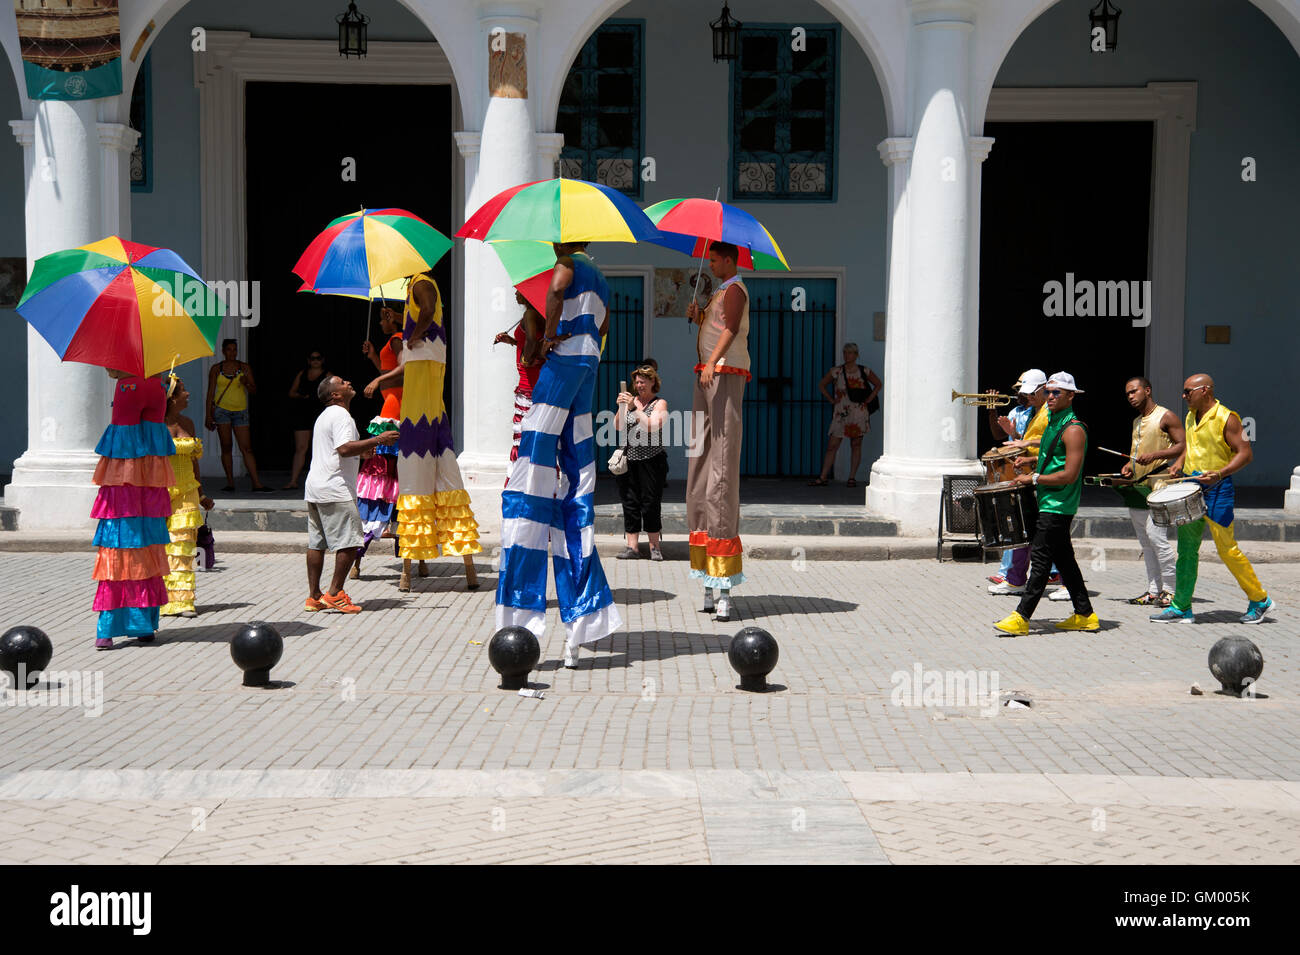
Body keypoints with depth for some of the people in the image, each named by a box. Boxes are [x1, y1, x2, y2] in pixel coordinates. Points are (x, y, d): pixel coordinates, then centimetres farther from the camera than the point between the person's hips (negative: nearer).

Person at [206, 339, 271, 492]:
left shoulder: (244, 368, 8)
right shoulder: (216, 369, 7)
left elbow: (254, 391, 8)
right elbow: (210, 393, 8)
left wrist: (246, 383, -14)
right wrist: (208, 415, 2)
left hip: (240, 411, 0)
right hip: (222, 409, 0)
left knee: (246, 448, -5)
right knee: (226, 447, -3)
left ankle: (257, 483, -8)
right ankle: (230, 482, 2)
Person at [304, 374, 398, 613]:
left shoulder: (325, 416, 22)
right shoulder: (341, 415, -11)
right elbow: (345, 448, -25)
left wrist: (363, 449, 29)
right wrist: (377, 440, -23)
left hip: (314, 488, 10)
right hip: (335, 490, -10)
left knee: (316, 543, 9)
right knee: (349, 542, -6)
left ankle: (314, 597, 12)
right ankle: (335, 593, -6)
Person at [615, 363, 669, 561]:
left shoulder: (660, 403, 3)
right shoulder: (631, 400, 14)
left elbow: (652, 426, -14)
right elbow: (617, 426, 7)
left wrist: (634, 408, -18)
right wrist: (621, 408, -9)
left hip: (651, 461, -4)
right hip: (628, 460, 4)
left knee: (650, 504, -4)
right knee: (630, 503, 1)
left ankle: (654, 547, 5)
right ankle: (632, 547, 3)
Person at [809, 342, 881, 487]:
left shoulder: (864, 372, 4)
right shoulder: (836, 371, 3)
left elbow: (878, 384, 16)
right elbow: (821, 385, 13)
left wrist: (869, 399, 4)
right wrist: (831, 400, 4)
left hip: (859, 414, 0)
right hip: (841, 414, 0)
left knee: (856, 445, 4)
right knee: (832, 446, -3)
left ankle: (852, 478, 10)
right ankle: (823, 478, -1)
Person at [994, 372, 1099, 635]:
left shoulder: (1074, 429, -15)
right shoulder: (1053, 423, 14)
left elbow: (1069, 475, -21)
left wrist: (1033, 478, -17)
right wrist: (1033, 468, 12)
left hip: (1058, 507, -10)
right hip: (1047, 503, 10)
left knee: (1040, 559, -9)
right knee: (1064, 560, 13)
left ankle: (1021, 618, -9)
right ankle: (1085, 615, 19)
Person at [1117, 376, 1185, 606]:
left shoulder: (1165, 416, -5)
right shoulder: (1136, 421, 19)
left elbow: (1182, 445, -11)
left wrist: (1154, 455, -21)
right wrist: (1129, 465, 11)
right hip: (1136, 486, 8)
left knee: (1156, 537, -14)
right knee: (1145, 541, 8)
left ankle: (1170, 589, -6)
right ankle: (1153, 590, 12)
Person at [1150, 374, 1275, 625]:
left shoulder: (1226, 418, -11)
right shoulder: (1191, 418, 12)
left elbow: (1245, 453, -13)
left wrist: (1219, 474, -26)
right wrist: (1179, 463, 8)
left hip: (1216, 491, -8)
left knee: (1227, 549, -4)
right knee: (1186, 549, 6)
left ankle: (1260, 601, 12)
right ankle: (1181, 608, 11)